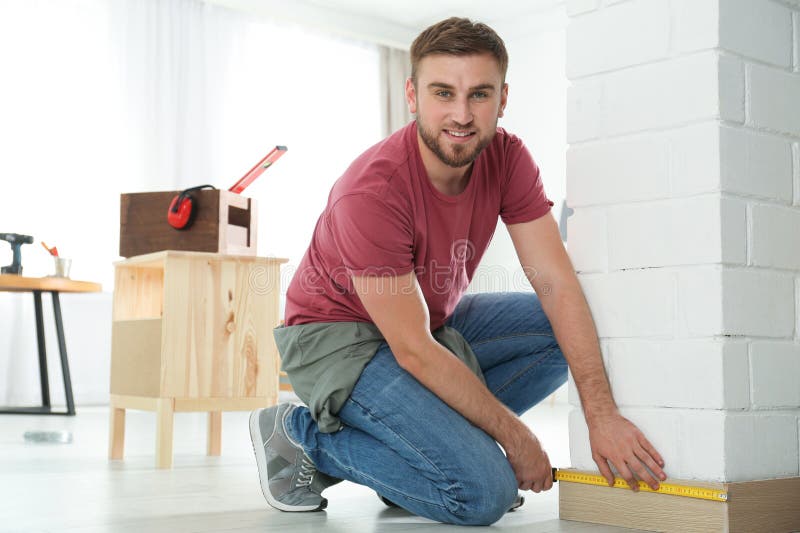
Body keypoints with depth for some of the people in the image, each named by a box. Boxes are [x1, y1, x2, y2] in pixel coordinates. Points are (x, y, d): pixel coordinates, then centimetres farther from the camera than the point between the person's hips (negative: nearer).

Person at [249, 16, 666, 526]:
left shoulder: (506, 158, -11)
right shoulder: (372, 192, -30)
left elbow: (556, 284, -15)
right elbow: (414, 351, -27)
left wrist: (603, 414, -25)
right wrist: (515, 437, -21)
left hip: (435, 320, 8)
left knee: (563, 331, -12)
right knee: (484, 492, -21)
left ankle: (427, 439, -2)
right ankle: (303, 433, -5)